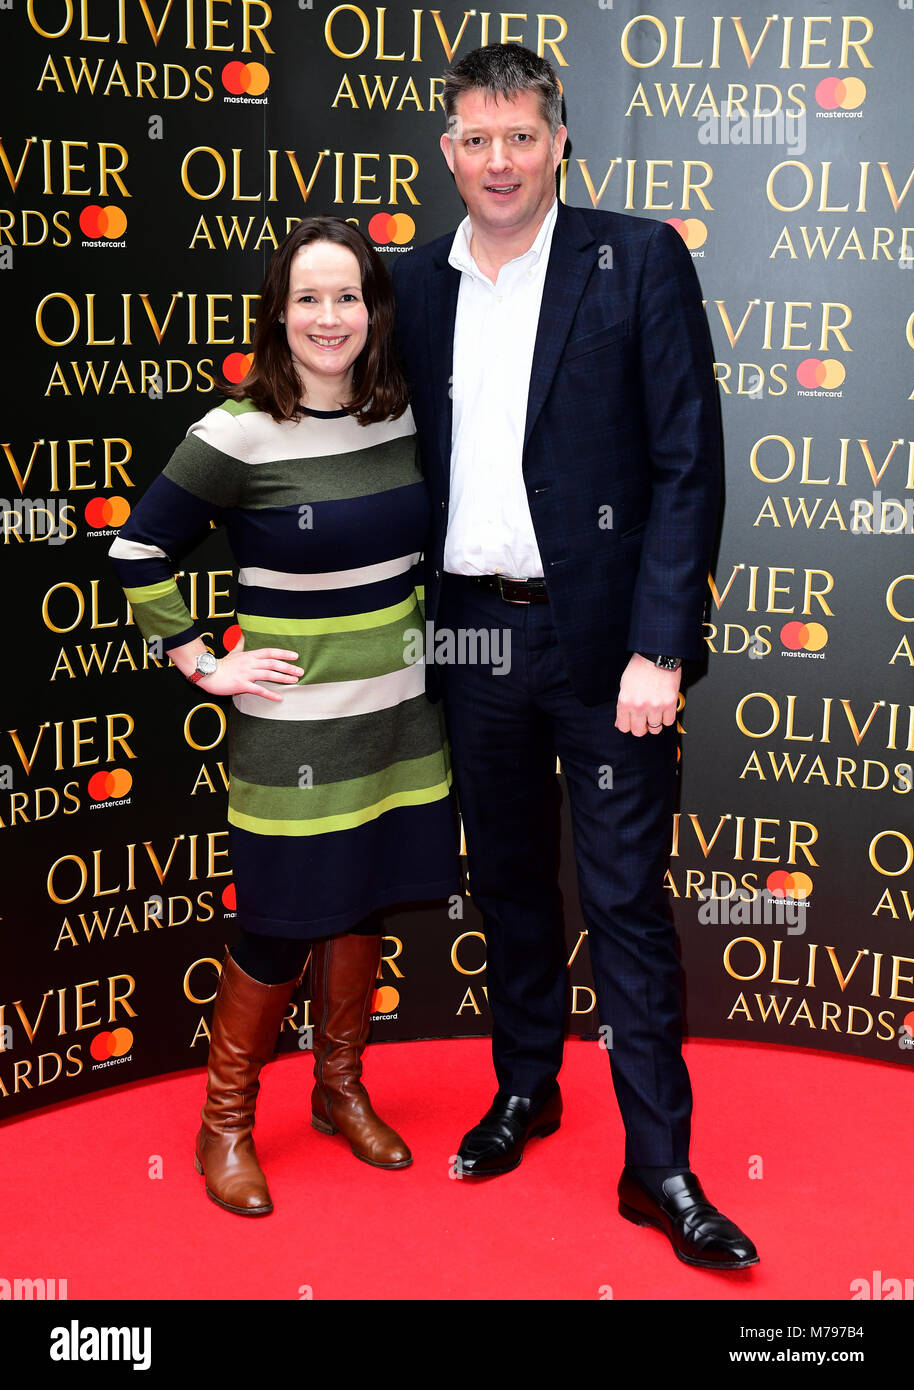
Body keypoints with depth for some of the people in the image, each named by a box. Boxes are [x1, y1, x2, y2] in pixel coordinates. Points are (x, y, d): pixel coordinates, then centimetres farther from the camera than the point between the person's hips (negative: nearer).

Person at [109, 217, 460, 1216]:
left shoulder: (402, 418, 2)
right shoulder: (237, 435, -14)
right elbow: (137, 554, -8)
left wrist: (425, 633, 12)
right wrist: (205, 666, -9)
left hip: (400, 715, 5)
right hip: (296, 730, -5)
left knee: (362, 907, 17)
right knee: (282, 929, 4)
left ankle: (341, 1091, 38)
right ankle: (225, 1125, 26)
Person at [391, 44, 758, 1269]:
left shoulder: (639, 261, -4)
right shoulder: (416, 286, 8)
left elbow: (688, 465, -8)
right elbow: (410, 465, 12)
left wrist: (659, 648, -15)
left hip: (600, 633, -4)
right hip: (469, 630, 4)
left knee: (627, 900, 1)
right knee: (507, 878, 17)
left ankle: (660, 1165, 13)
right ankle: (525, 1086, 37)